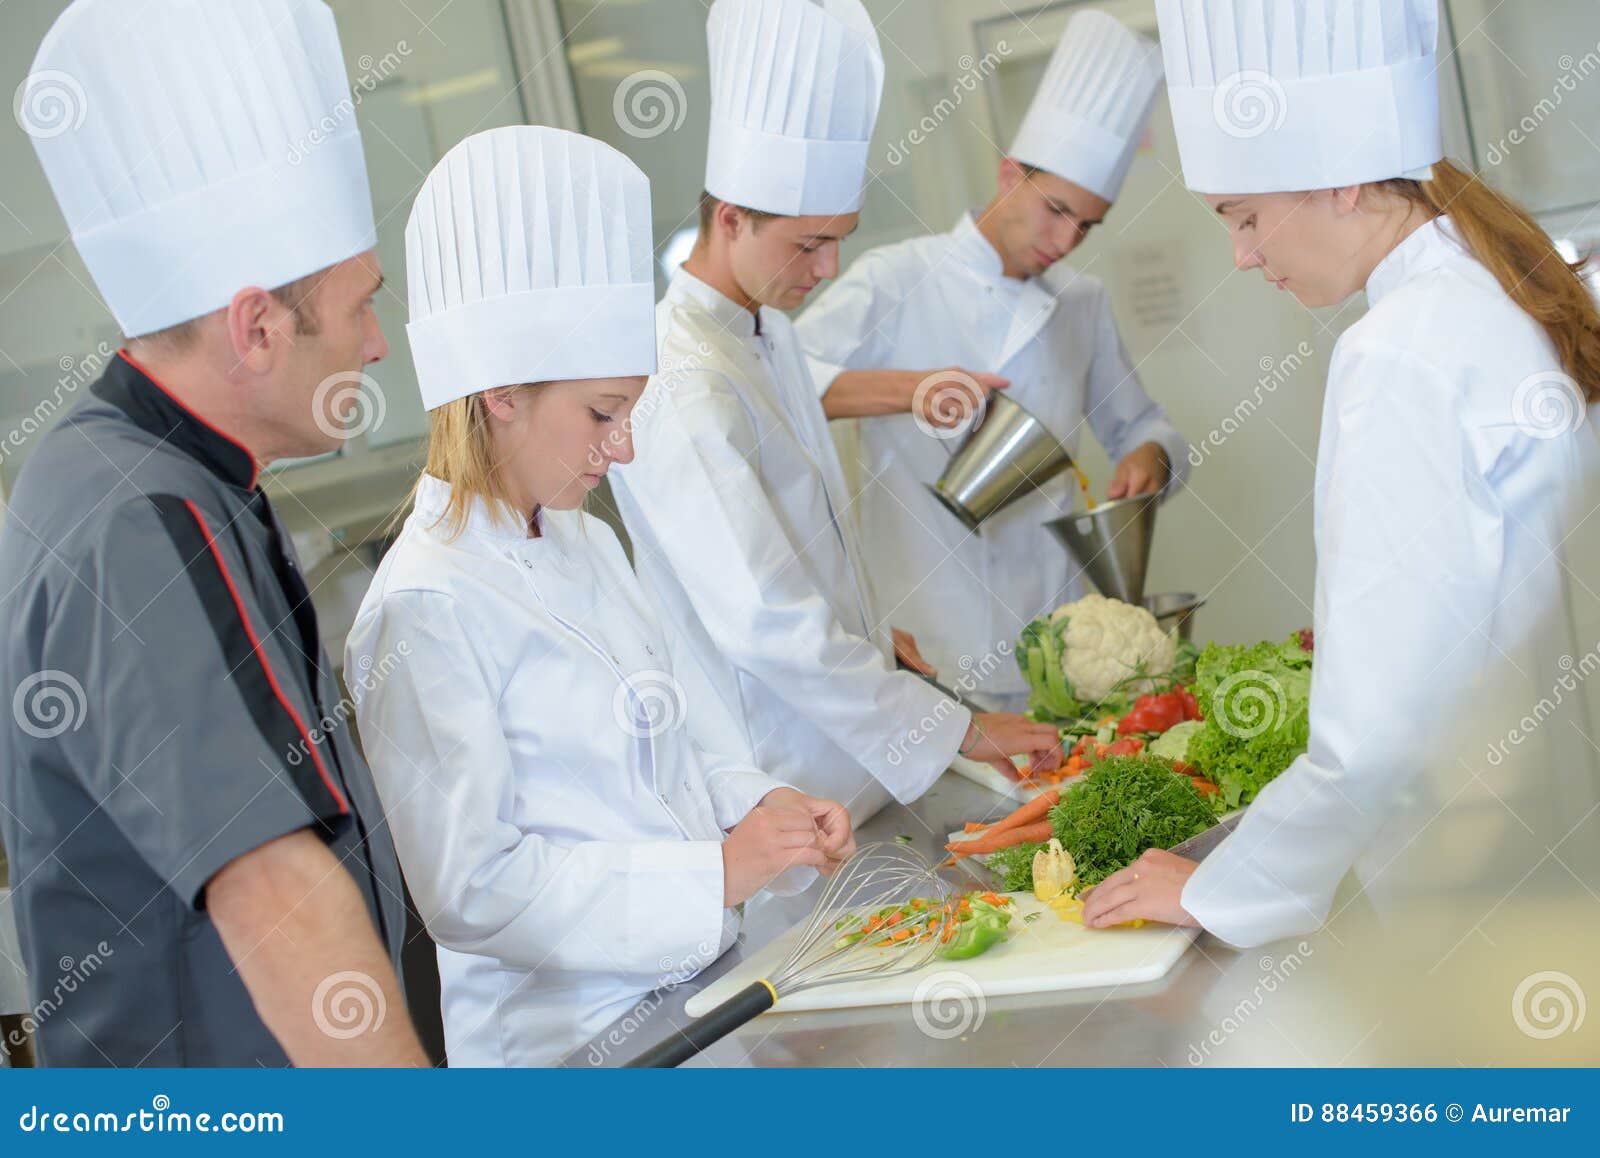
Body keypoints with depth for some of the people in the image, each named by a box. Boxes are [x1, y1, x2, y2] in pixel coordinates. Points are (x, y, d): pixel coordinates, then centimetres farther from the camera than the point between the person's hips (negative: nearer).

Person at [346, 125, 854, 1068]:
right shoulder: (427, 610, -17)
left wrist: (764, 807, 0)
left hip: (693, 993, 8)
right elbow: (472, 890, -18)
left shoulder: (586, 542, 10)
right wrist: (713, 873, -18)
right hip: (566, 1037, -8)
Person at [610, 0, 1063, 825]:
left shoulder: (767, 332, 7)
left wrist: (871, 631, 15)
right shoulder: (681, 390, -25)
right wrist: (955, 729, -25)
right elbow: (765, 624, -29)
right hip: (785, 782, -9)